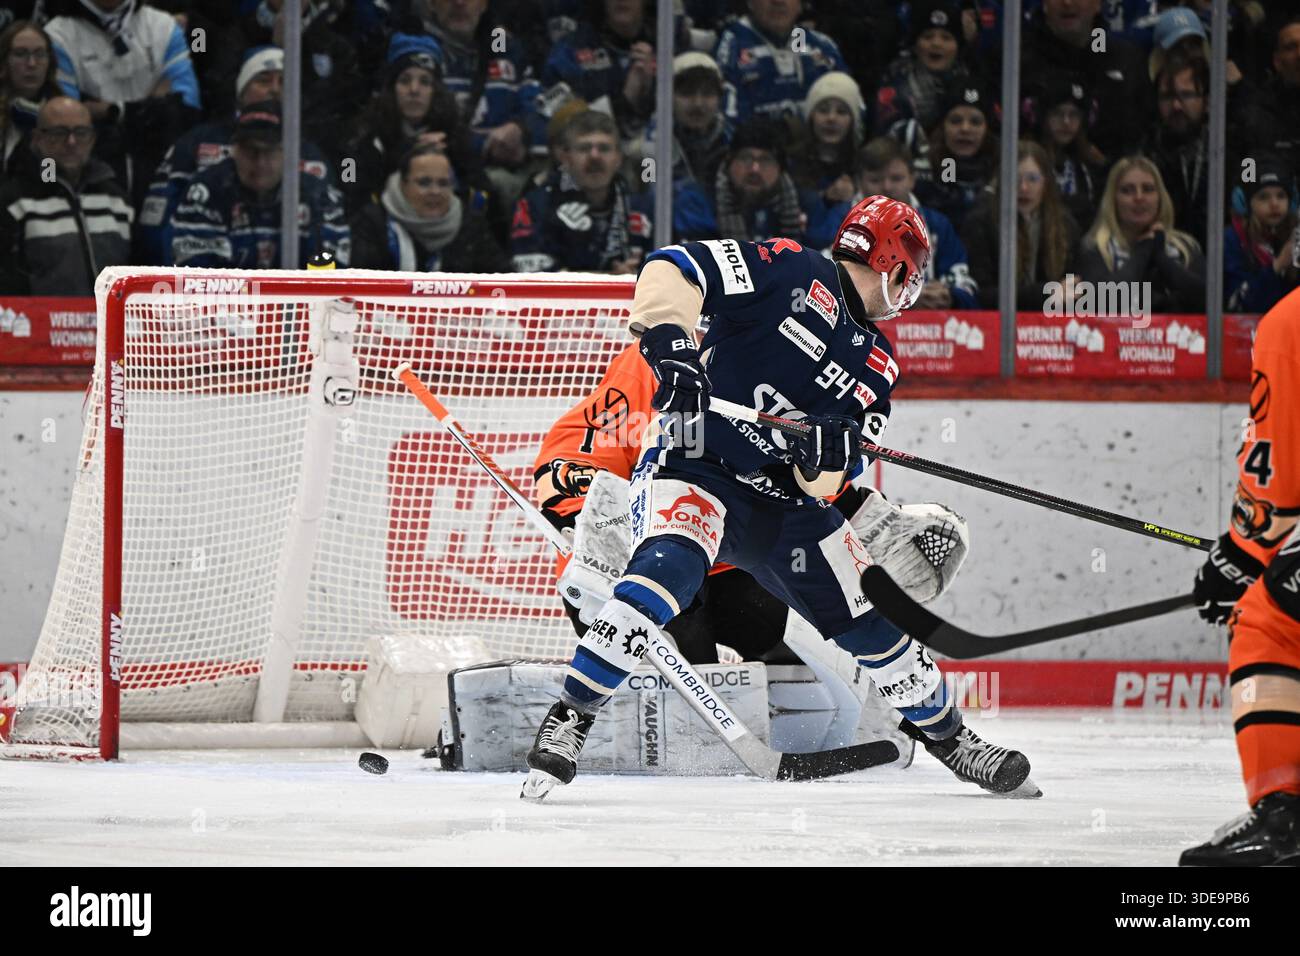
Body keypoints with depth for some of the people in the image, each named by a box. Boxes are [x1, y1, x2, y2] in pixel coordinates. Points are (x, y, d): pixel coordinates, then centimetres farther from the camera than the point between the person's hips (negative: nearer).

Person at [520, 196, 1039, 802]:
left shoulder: (874, 363, 13)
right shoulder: (790, 271, -5)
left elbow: (833, 482, 6)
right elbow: (673, 269, -16)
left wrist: (831, 460, -19)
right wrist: (667, 340, -33)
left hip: (783, 496, 7)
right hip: (693, 466, -7)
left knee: (869, 617, 4)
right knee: (668, 569, -34)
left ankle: (949, 737, 26)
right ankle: (568, 722, -29)